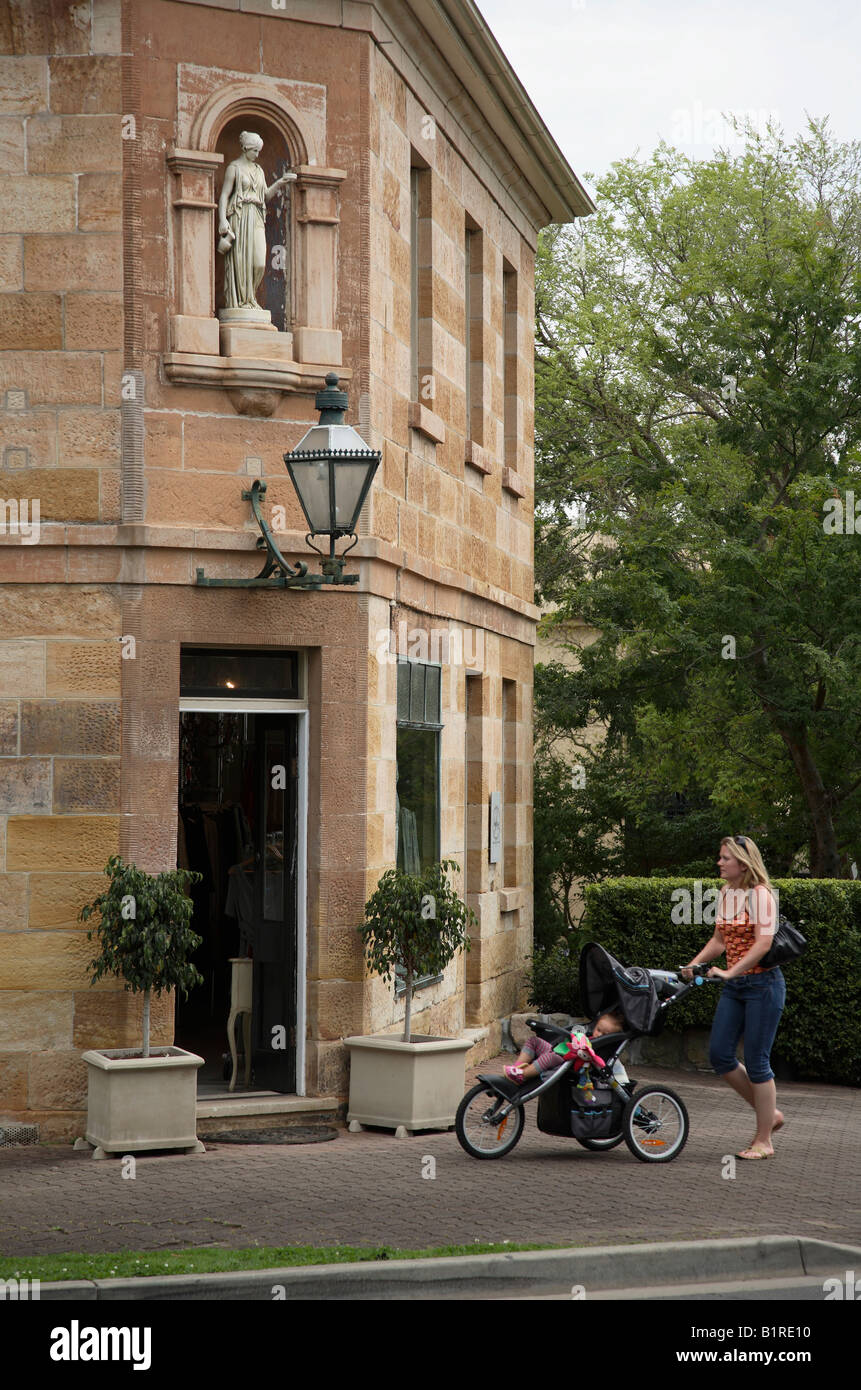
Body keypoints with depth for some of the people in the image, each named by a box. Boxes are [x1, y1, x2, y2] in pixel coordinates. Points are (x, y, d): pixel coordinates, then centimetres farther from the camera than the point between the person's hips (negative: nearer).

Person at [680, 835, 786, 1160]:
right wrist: (693, 965, 4)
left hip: (762, 984, -8)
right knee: (719, 1054, 2)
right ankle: (769, 1113, 20)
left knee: (756, 1060, -4)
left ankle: (763, 1141, 7)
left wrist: (729, 972, -28)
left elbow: (763, 943, -22)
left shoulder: (759, 894, -13)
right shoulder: (725, 894, 10)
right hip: (734, 987, 8)